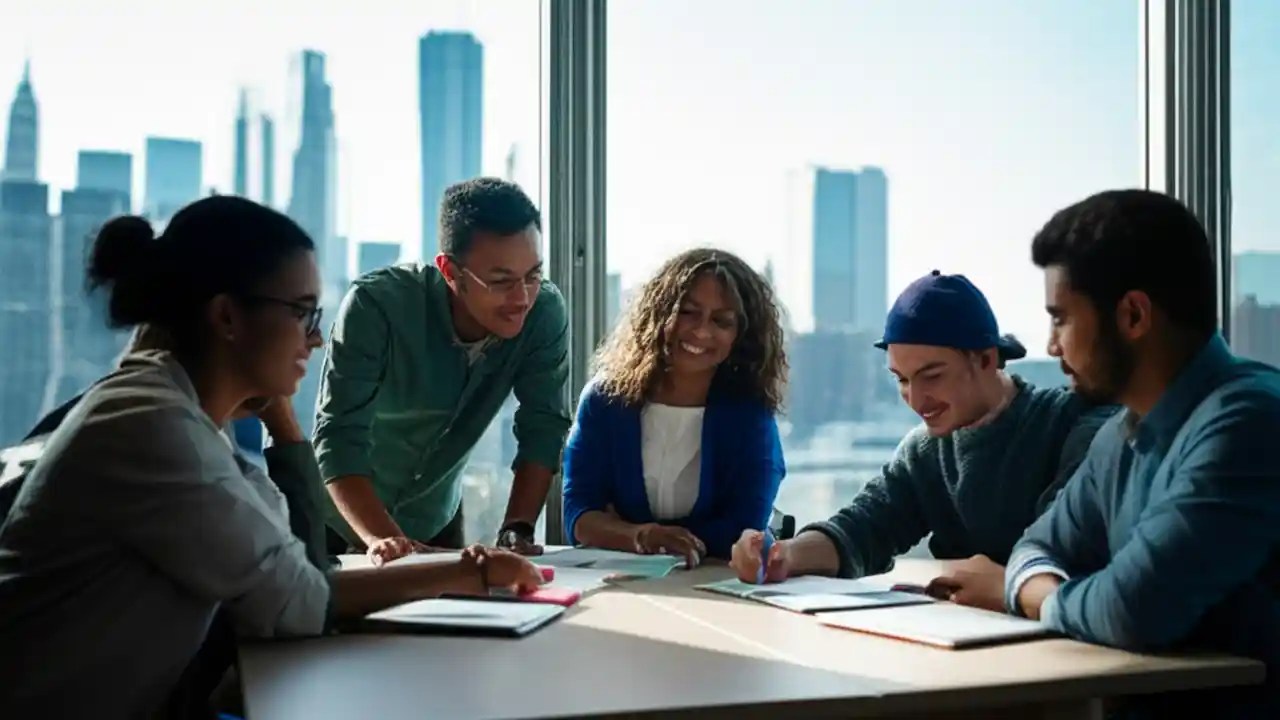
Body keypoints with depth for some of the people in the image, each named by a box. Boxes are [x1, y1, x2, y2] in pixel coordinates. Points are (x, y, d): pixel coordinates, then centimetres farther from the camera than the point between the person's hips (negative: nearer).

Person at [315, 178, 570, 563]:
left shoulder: (545, 312, -18)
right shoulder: (376, 305, -26)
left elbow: (542, 430, -14)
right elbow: (339, 437, -29)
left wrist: (516, 530, -25)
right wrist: (382, 539, -41)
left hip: (434, 523, 2)